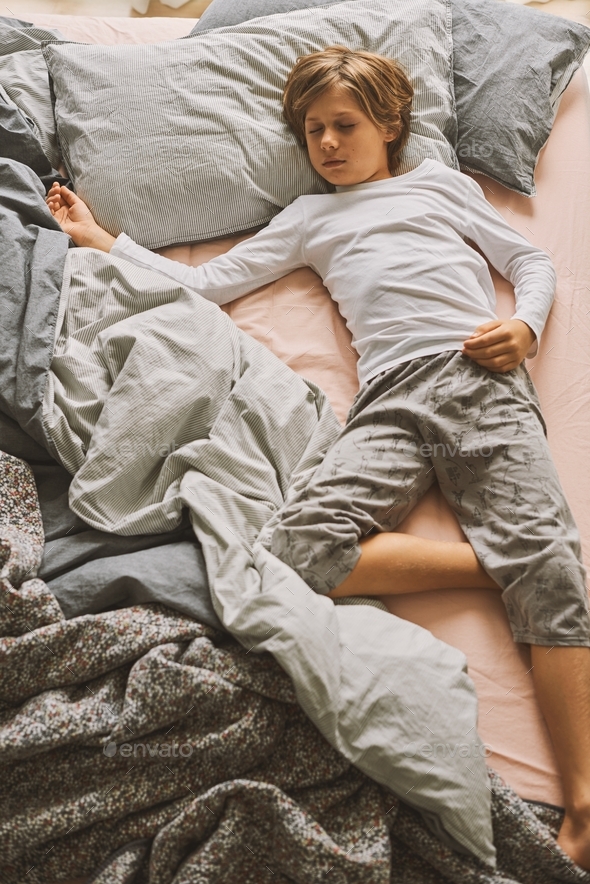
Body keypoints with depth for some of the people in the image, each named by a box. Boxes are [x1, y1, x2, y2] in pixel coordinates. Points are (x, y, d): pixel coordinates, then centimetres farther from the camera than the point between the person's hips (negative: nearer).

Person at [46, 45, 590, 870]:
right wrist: (101, 238, 28)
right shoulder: (309, 218, 31)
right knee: (305, 542, -27)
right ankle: (501, 565, -17)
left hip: (482, 374, -1)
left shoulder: (439, 181, 27)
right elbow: (207, 284, 27)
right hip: (393, 396, 2)